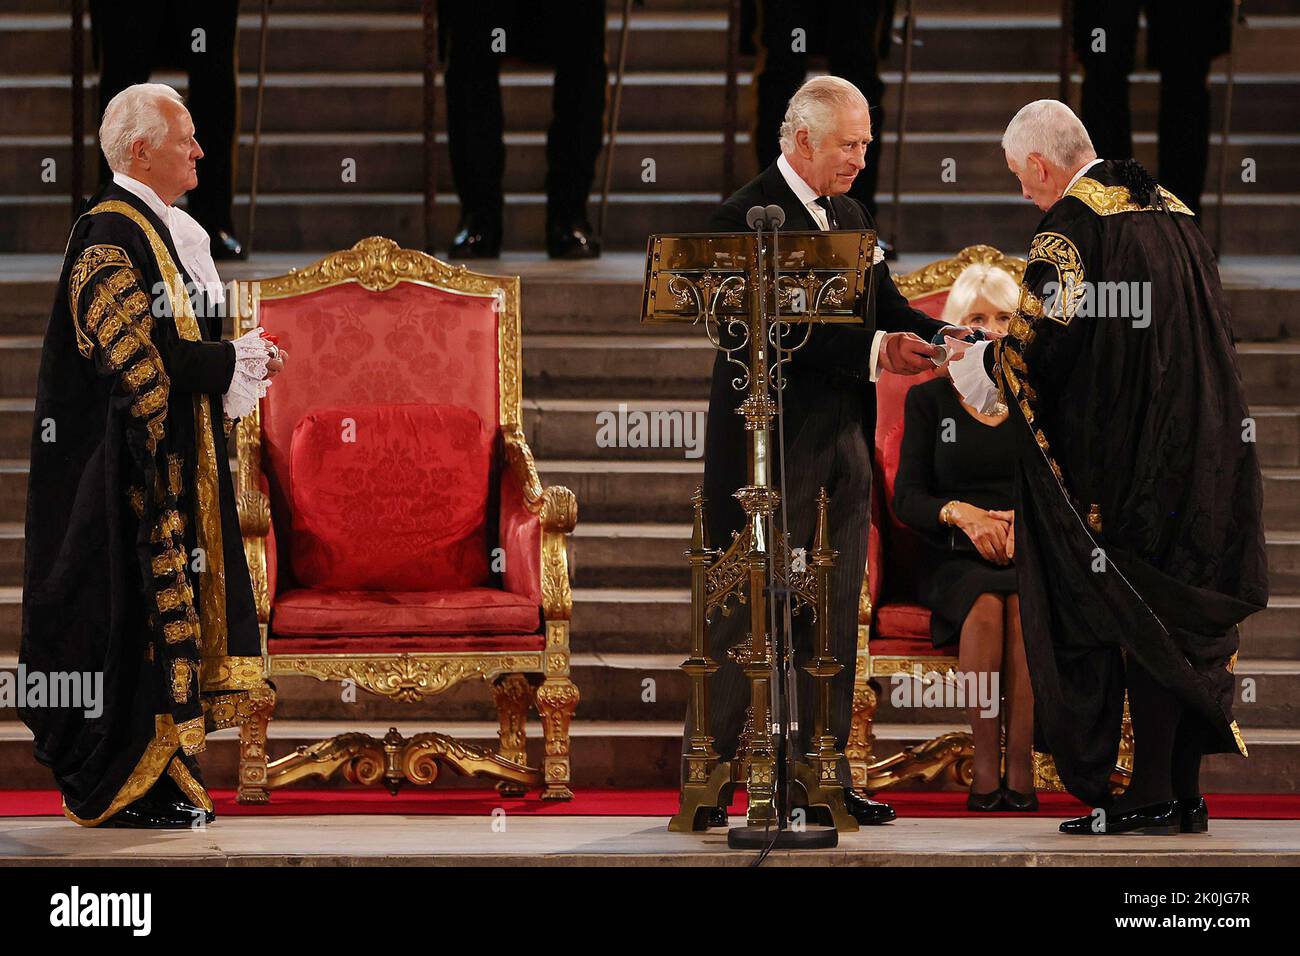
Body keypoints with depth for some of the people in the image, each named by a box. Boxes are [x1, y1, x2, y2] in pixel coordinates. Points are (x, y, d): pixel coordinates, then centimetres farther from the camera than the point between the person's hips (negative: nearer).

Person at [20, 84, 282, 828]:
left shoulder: (167, 232, 15)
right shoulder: (108, 237, -15)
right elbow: (139, 360, -22)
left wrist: (240, 362, 2)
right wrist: (234, 361, -14)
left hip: (181, 467, 10)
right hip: (133, 471, -10)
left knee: (171, 616, 10)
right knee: (135, 611, -7)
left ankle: (163, 777, 14)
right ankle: (121, 788, -2)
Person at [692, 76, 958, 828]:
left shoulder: (850, 216, 16)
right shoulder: (748, 219, -11)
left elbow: (885, 305, 12)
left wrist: (940, 339, -8)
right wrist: (874, 352, -27)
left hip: (842, 450, 8)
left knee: (835, 621, 8)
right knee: (744, 616, -3)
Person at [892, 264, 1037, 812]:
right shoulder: (928, 400, 11)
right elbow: (907, 498, 3)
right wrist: (962, 514, -17)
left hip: (1029, 555, 0)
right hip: (954, 561, 0)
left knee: (1025, 603, -36)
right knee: (986, 605, -36)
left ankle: (1020, 772, -39)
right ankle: (985, 771, -35)